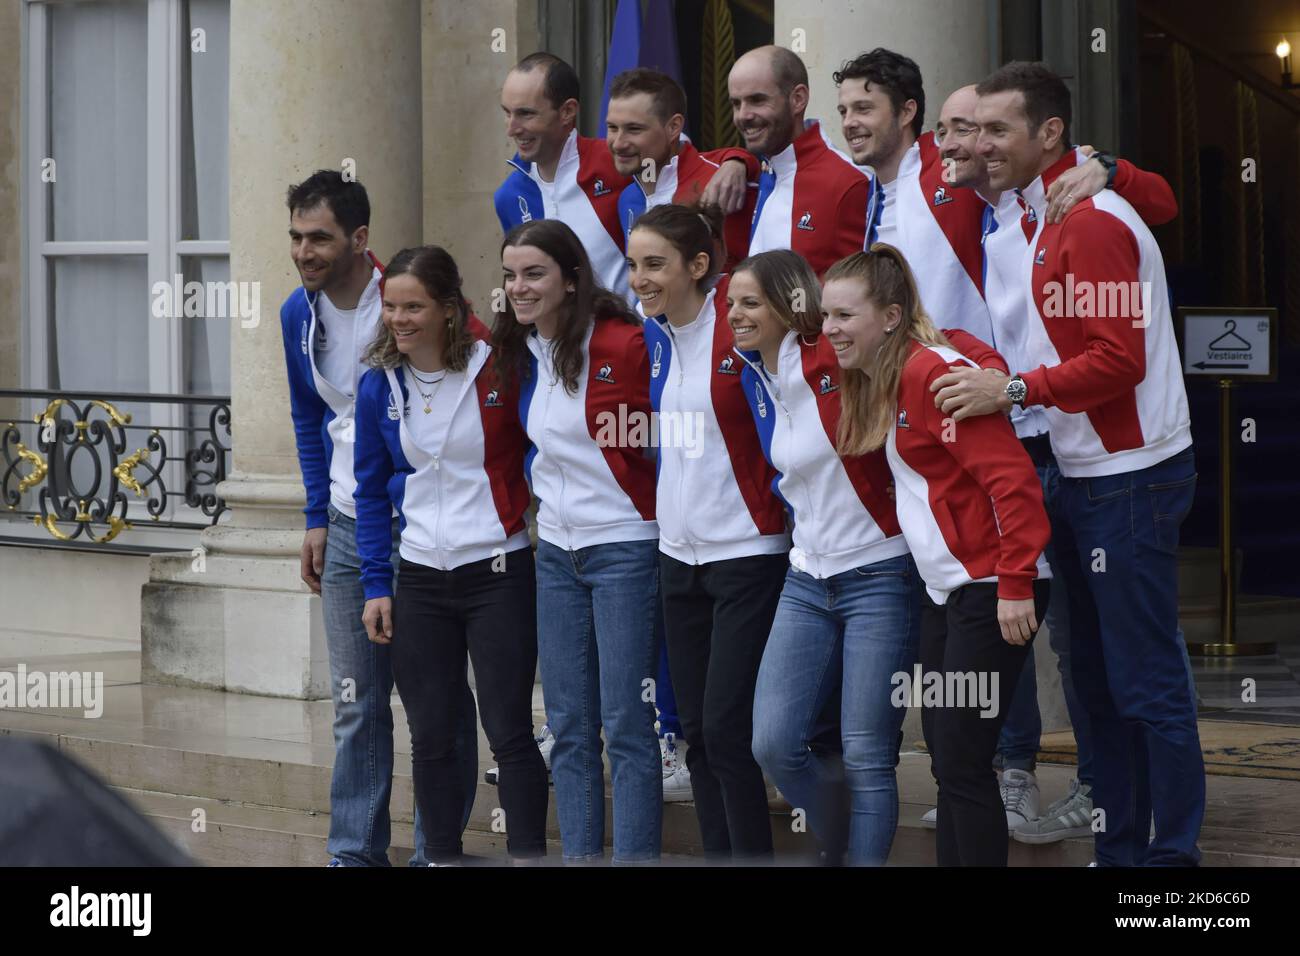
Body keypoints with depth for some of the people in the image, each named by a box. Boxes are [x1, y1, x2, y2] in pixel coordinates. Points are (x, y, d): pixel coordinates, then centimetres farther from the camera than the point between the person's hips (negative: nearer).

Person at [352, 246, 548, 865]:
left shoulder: (500, 372, -9)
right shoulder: (379, 386, 3)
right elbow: (371, 493, 10)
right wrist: (376, 585, 6)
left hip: (499, 573, -4)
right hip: (420, 580, 4)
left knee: (510, 733, -4)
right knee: (430, 738, 7)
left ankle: (527, 854, 3)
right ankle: (442, 856, 17)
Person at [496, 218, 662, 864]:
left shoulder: (620, 345, -14)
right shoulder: (520, 353, 9)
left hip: (624, 549, -7)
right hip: (556, 550, 7)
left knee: (626, 725, -7)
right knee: (569, 726, 7)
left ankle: (635, 856, -4)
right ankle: (579, 854, 12)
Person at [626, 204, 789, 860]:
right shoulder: (654, 338, 7)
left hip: (746, 553, -7)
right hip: (679, 554, 7)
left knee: (727, 729, -8)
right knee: (697, 731, 10)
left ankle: (752, 858, 0)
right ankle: (717, 855, 17)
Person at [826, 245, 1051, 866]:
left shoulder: (932, 372, -17)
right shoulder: (879, 382, 12)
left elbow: (1011, 478, -22)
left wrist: (1015, 585, -23)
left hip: (991, 591, -10)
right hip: (946, 588, 10)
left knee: (962, 761, -8)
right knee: (945, 751, 12)